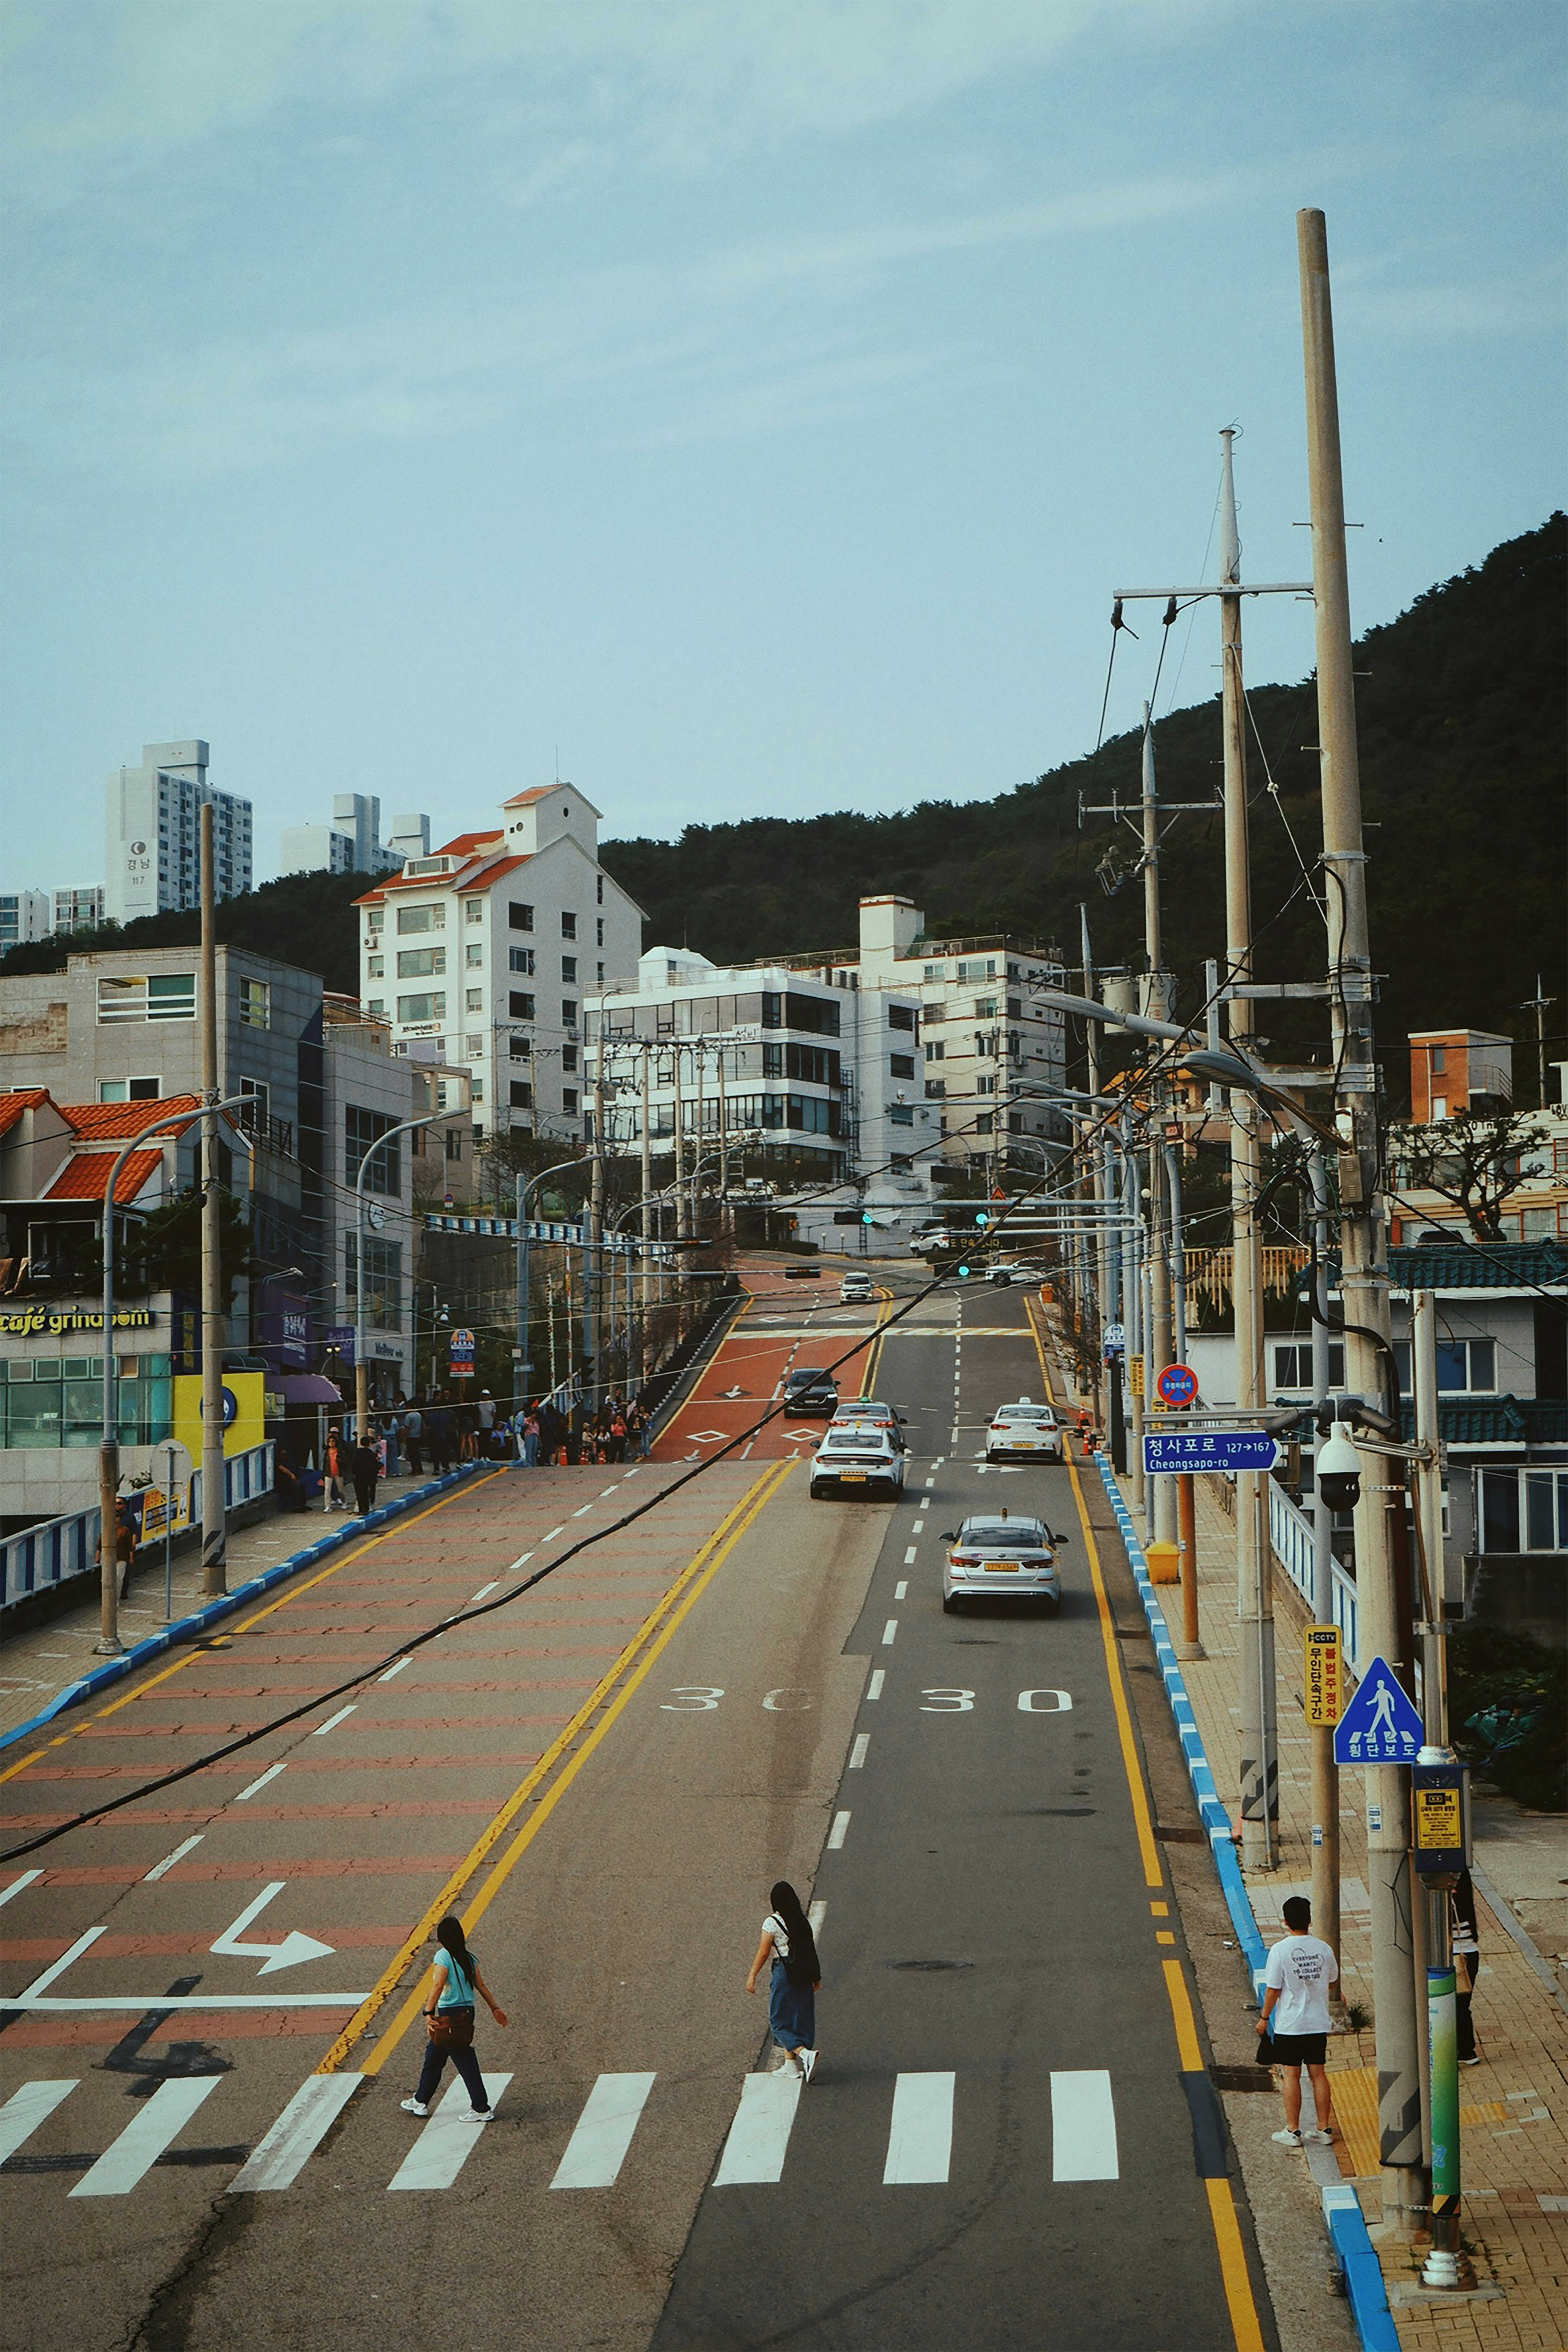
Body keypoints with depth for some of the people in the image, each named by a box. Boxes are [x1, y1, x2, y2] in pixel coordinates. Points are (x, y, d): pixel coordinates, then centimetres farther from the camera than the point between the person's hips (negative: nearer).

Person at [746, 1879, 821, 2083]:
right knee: (797, 2018, 13)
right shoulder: (802, 1922, 6)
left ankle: (805, 2053, -19)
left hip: (784, 1973, -6)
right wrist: (817, 1977, 16)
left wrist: (752, 1977, -1)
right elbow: (811, 1950, 9)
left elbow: (763, 1953, -9)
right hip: (803, 1975, 6)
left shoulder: (772, 1923, -11)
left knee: (780, 2021, 1)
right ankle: (790, 2063, 18)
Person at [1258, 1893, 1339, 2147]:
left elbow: (1273, 1989, -11)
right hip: (1319, 2024, 4)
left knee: (1291, 2075, 3)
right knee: (1318, 2074, 10)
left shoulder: (1280, 1950, -13)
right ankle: (1324, 2129, 14)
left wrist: (1265, 2018, 1)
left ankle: (1293, 2131, 5)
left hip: (1290, 2024, -4)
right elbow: (1333, 1981, 15)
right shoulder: (1323, 1949, -1)